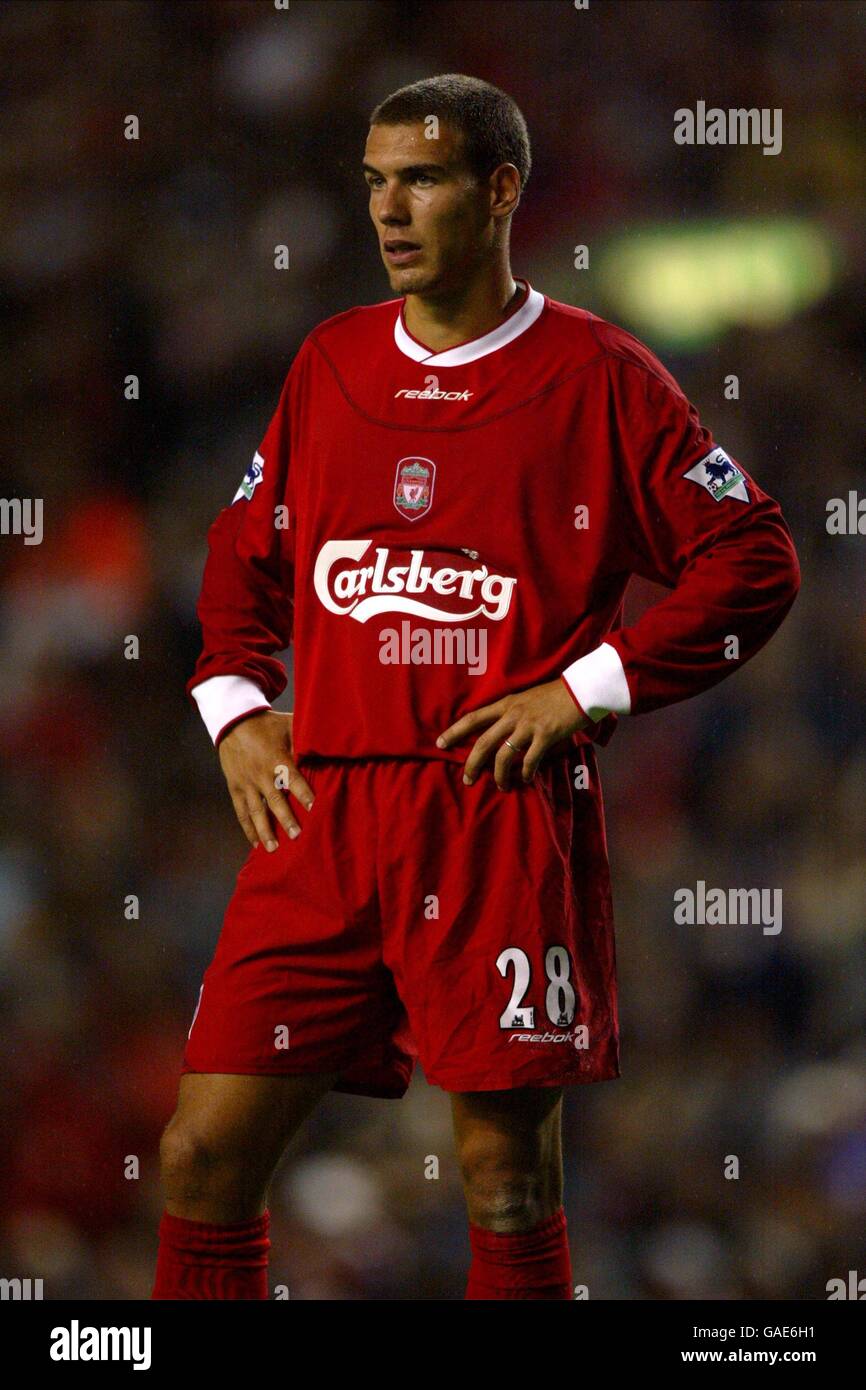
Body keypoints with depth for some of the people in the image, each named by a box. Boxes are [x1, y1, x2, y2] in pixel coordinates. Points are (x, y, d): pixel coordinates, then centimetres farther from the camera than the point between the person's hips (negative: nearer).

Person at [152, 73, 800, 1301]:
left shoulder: (595, 375, 0)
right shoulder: (331, 363, 15)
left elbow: (755, 563, -1)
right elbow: (245, 551, 27)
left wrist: (582, 691, -8)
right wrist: (234, 708, 11)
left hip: (504, 820, -4)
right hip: (322, 817, 4)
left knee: (506, 1174, -2)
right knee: (206, 1150, -1)